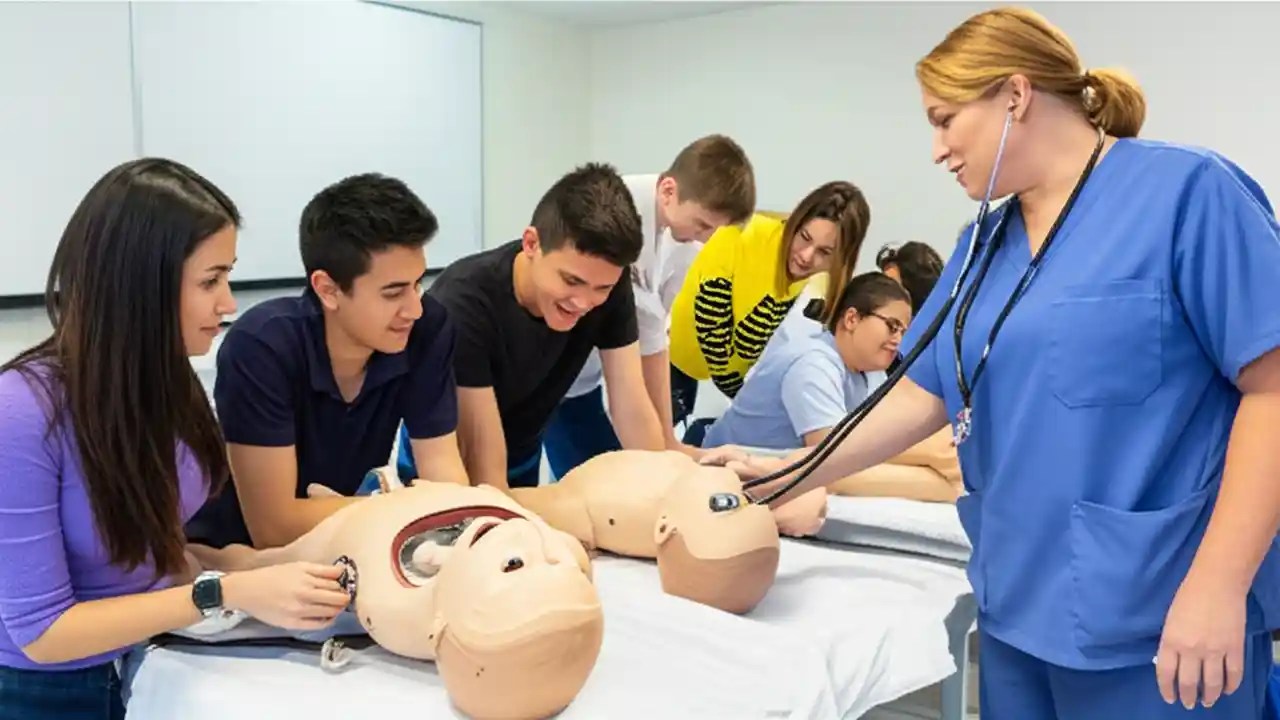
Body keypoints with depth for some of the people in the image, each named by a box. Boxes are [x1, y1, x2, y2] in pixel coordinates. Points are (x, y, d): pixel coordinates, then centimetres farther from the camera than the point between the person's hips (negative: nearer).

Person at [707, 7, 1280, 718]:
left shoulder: (1185, 192, -11)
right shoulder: (985, 243, 10)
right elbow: (924, 396, 11)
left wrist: (1217, 584, -19)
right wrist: (790, 474, 5)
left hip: (1152, 611, -6)